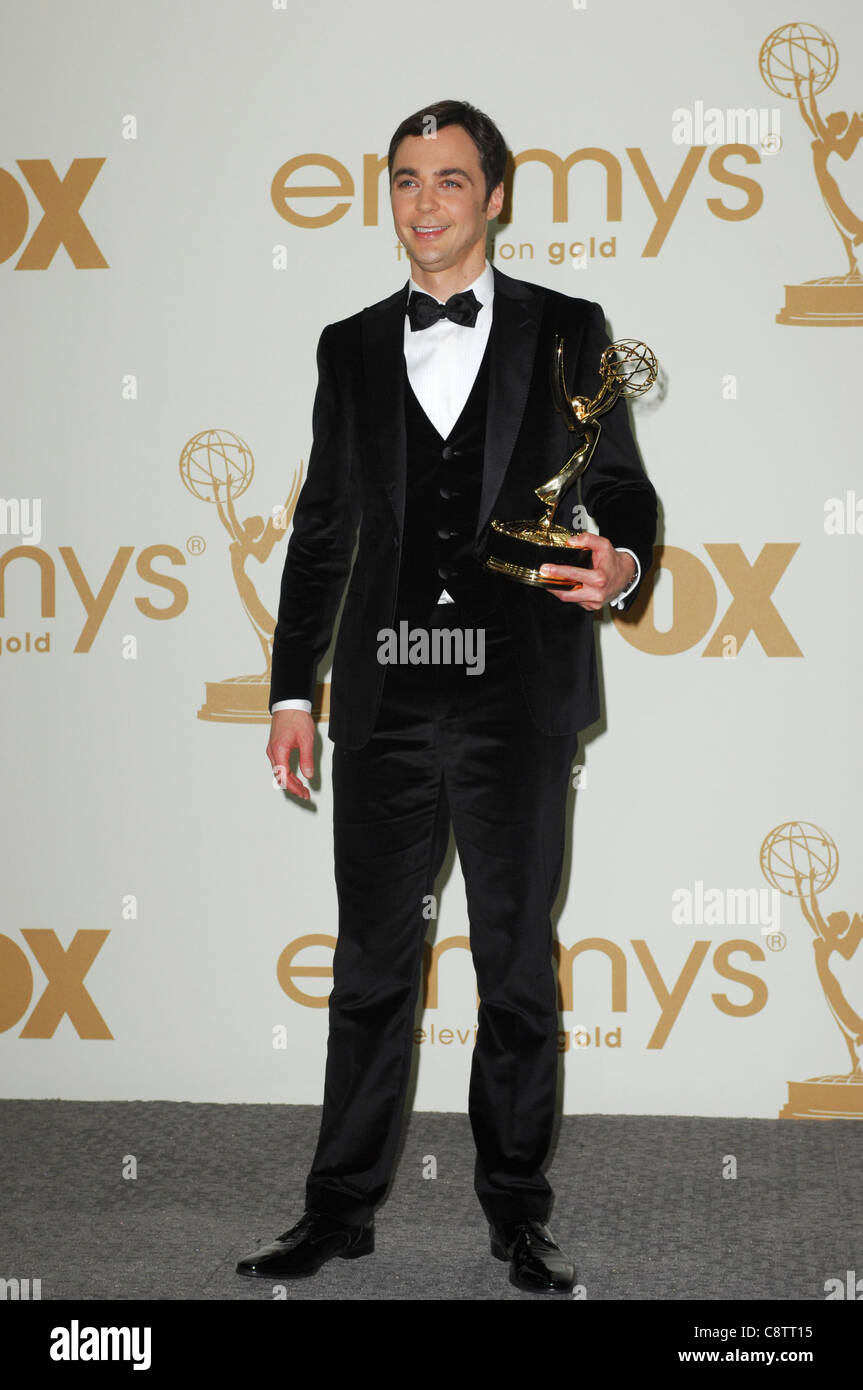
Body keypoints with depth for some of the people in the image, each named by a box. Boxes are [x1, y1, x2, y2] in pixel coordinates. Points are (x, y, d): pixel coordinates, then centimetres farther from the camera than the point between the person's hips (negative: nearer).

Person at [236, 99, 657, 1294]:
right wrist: (292, 690, 9)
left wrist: (621, 564, -19)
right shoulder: (351, 347, 12)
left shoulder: (566, 331, 4)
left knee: (519, 968, 8)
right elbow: (322, 529, 13)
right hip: (385, 703, 2)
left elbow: (621, 489, 4)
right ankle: (342, 1208, 18)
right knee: (371, 968, 8)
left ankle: (518, 1210, 20)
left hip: (518, 701, -2)